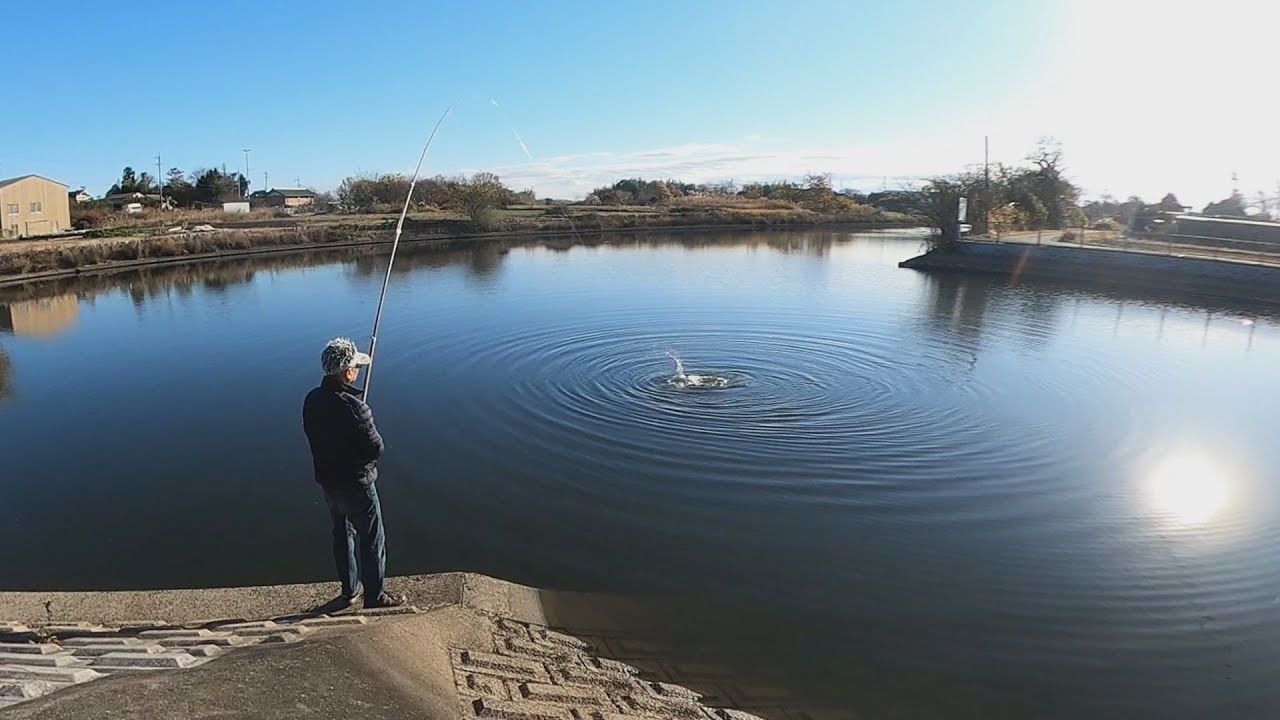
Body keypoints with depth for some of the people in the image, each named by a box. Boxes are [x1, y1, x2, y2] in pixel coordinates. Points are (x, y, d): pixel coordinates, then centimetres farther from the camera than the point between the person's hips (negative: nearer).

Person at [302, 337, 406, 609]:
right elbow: (376, 448, -22)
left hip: (327, 482, 8)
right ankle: (375, 596, 23)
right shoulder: (353, 407, -30)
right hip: (356, 485, -7)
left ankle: (349, 589, 39)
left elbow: (317, 437, 7)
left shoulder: (311, 400, -6)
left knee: (342, 533, 24)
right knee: (371, 540, 10)